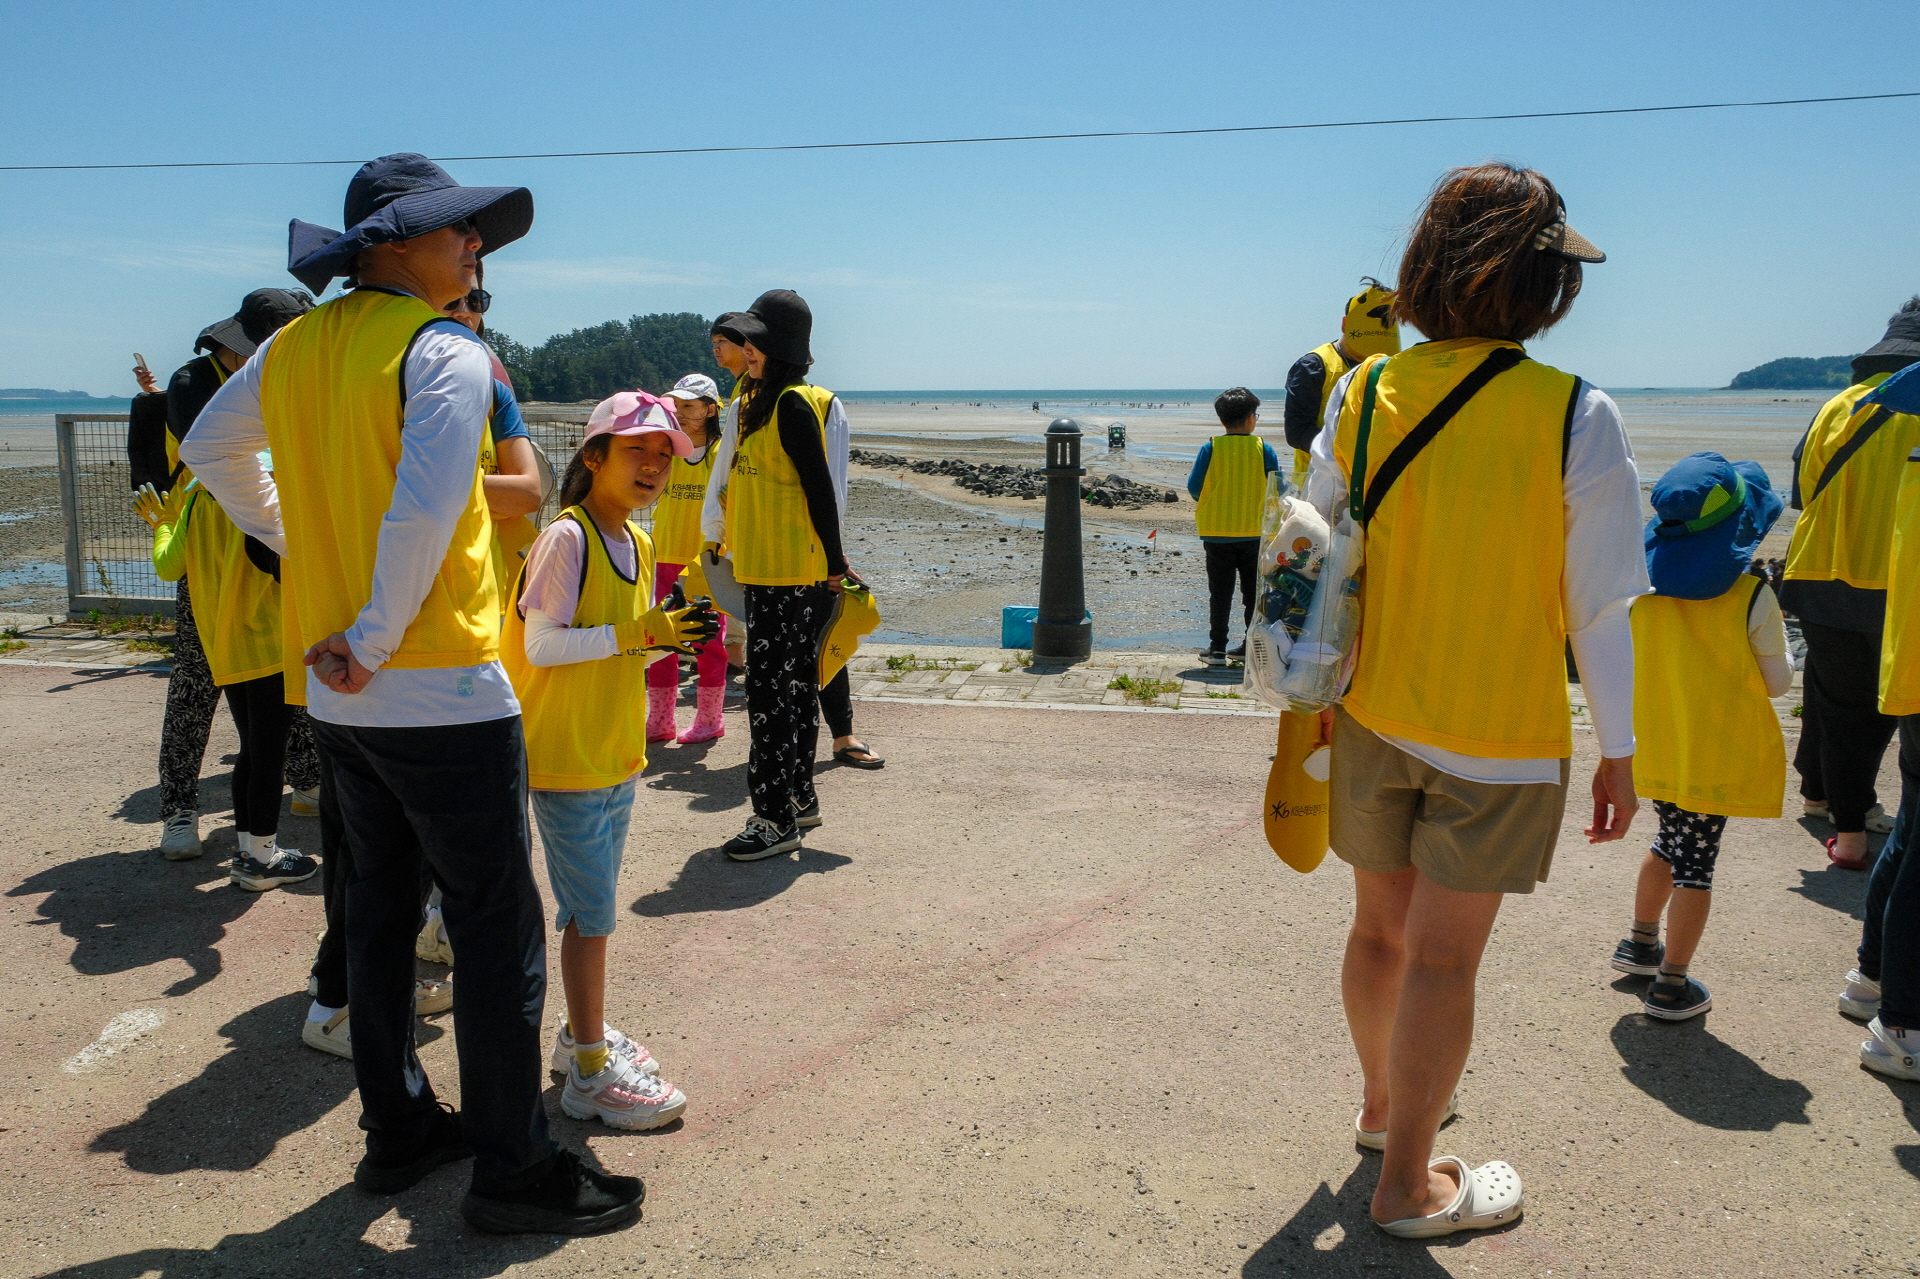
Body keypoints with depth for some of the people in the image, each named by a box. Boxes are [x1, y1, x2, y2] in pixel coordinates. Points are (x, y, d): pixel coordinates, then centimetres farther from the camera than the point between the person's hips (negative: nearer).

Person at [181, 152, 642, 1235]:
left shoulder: (291, 348, 9)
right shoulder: (446, 352, -14)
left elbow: (210, 450, 24)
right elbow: (423, 514, -25)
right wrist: (374, 642, -15)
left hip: (337, 699, 8)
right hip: (443, 696, -8)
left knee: (382, 903, 19)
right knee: (499, 928, 2)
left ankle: (398, 1130, 31)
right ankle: (514, 1168, 12)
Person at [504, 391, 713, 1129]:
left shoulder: (638, 544, 9)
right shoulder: (566, 538, -16)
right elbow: (541, 646, -21)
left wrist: (669, 640, -2)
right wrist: (636, 633, -25)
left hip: (615, 753, 8)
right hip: (564, 757, -8)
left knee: (592, 906, 17)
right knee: (591, 912, -2)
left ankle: (583, 1035, 32)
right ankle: (589, 1074, 9)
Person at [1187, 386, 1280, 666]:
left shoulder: (1211, 448, -7)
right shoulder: (1263, 449, -5)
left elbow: (1194, 487, -5)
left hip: (1217, 533, 0)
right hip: (1255, 532, 1)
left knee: (1220, 592, 5)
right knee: (1254, 591, 11)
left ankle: (1217, 648, 5)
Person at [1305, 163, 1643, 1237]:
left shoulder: (1362, 395, -5)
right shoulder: (1577, 418, -14)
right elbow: (1603, 605, -9)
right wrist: (1618, 750, 2)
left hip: (1373, 718, 4)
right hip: (1502, 738, -3)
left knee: (1382, 926, 20)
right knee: (1442, 958, 7)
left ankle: (1385, 1105, 44)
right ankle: (1408, 1184, 22)